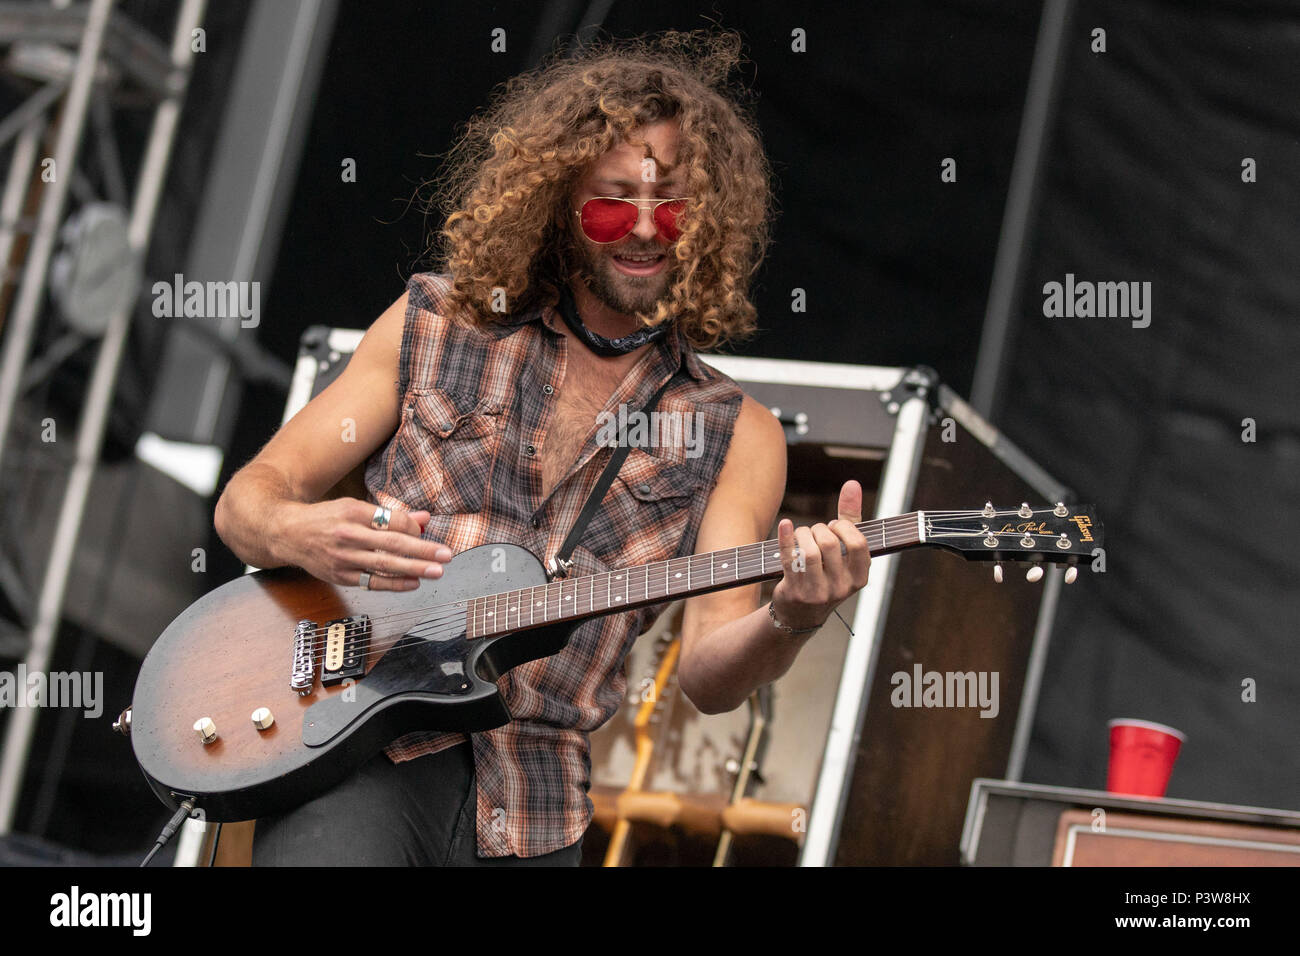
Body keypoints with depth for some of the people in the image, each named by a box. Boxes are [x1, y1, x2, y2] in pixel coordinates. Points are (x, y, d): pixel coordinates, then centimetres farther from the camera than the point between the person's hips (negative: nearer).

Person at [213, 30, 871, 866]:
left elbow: (709, 677, -2)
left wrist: (787, 622, -24)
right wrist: (294, 533, -14)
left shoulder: (736, 435, 8)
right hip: (354, 746, -1)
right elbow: (248, 497, 9)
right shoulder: (434, 323, 8)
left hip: (531, 814, 2)